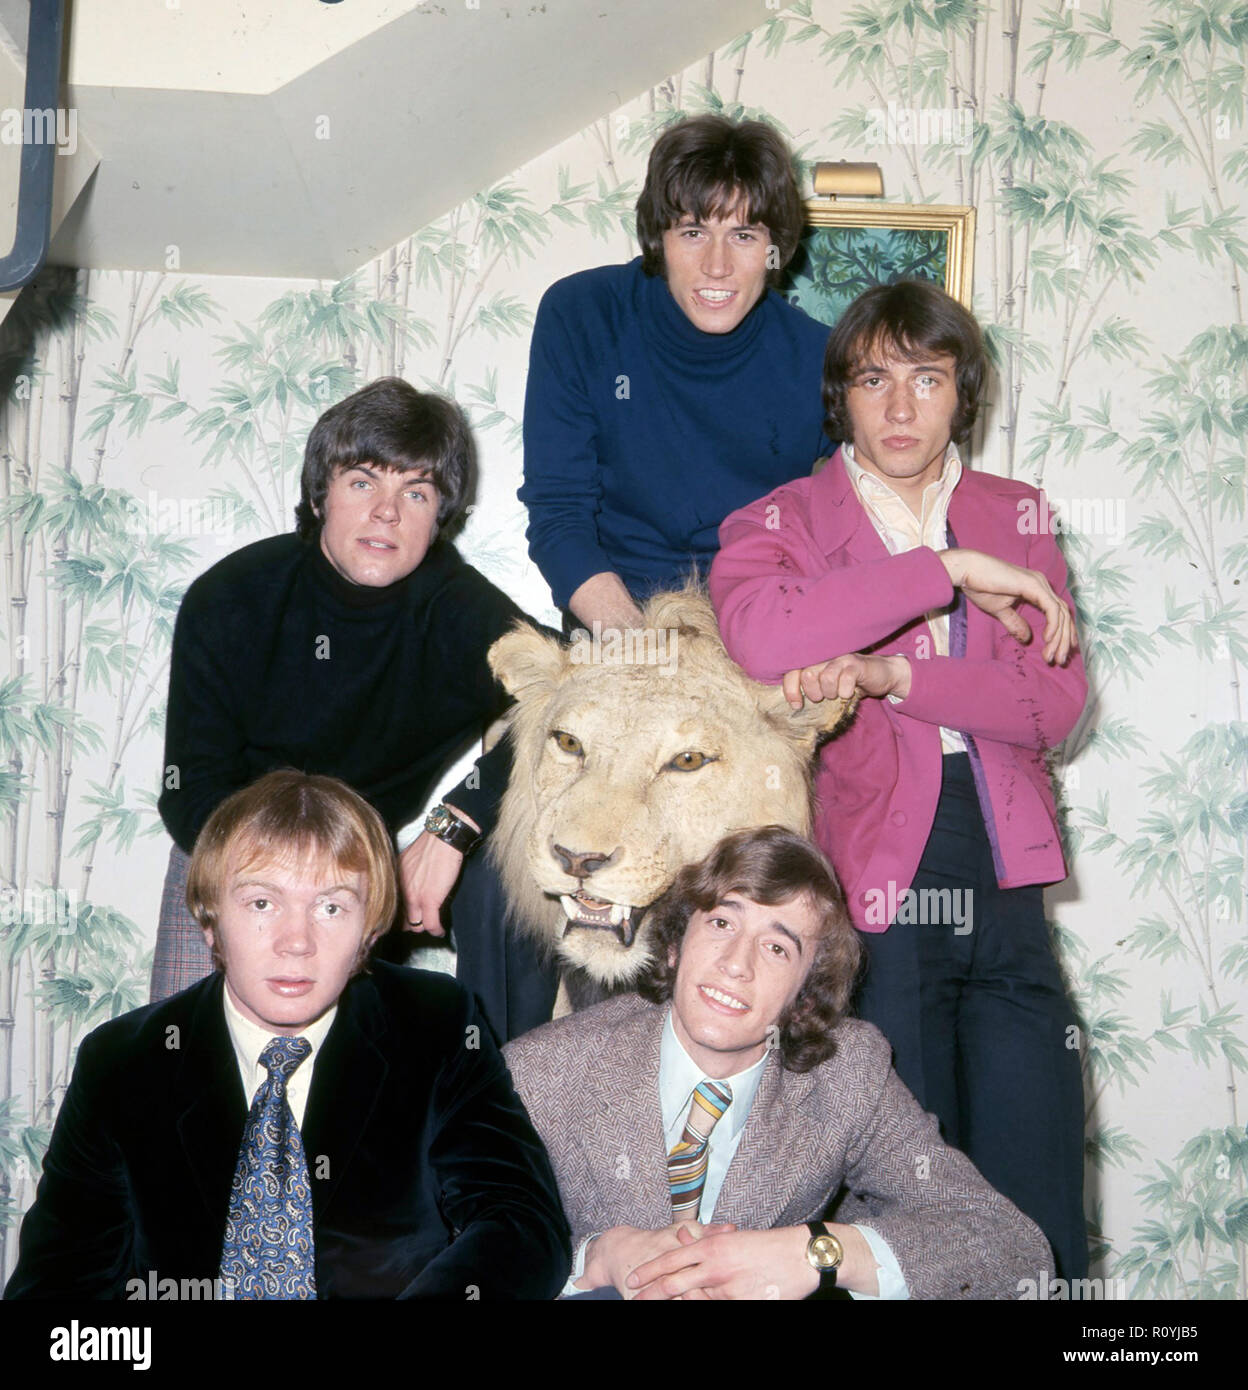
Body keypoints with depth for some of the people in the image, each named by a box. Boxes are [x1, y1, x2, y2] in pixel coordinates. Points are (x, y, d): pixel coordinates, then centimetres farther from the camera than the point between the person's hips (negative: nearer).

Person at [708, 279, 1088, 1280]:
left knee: (1040, 1230, 6)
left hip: (1006, 895, 3)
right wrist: (950, 567, -19)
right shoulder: (782, 522, 2)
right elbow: (760, 638, -23)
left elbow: (1057, 701, -2)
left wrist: (893, 675, -16)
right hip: (874, 900, -3)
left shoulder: (1016, 516, 12)